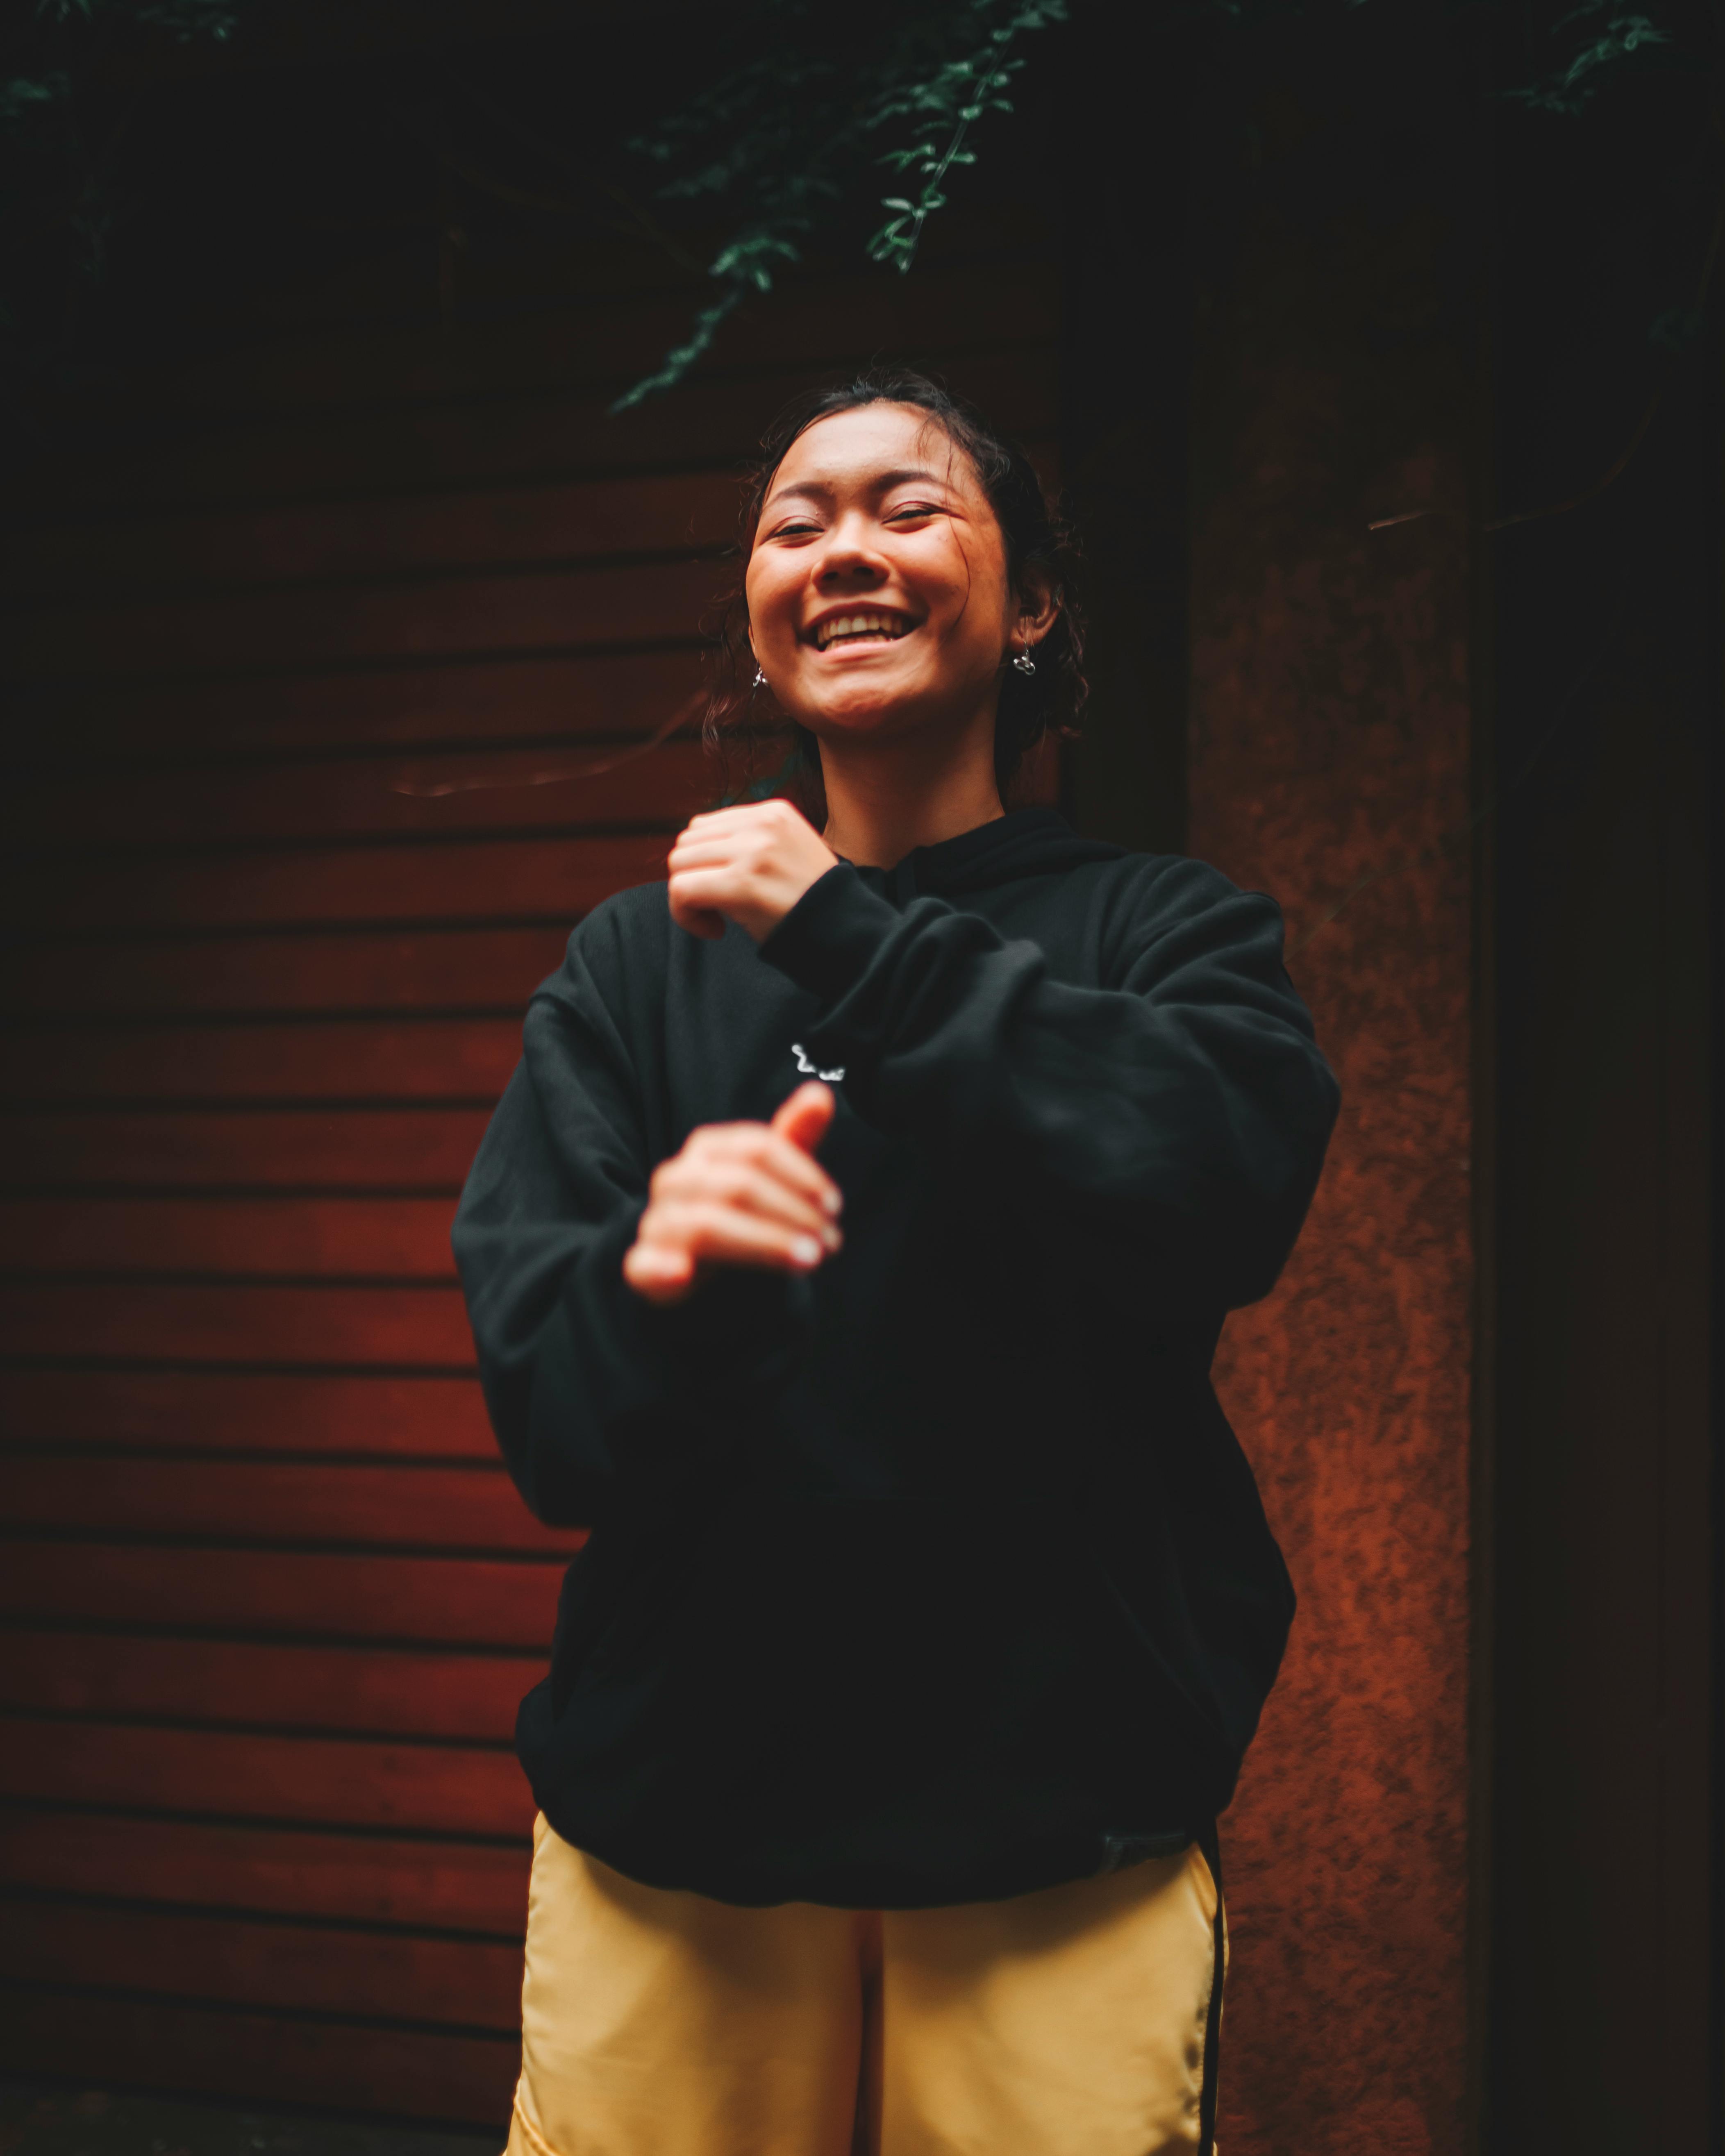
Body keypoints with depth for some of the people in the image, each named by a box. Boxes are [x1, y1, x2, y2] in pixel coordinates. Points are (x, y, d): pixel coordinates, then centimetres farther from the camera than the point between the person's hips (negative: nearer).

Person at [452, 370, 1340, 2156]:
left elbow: (1227, 1185, -20)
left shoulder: (1165, 930, 2)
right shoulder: (638, 962, 4)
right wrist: (663, 1286, -27)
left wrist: (848, 934, -18)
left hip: (1056, 1825, -1)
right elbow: (547, 1416, -4)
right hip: (671, 1806, 1)